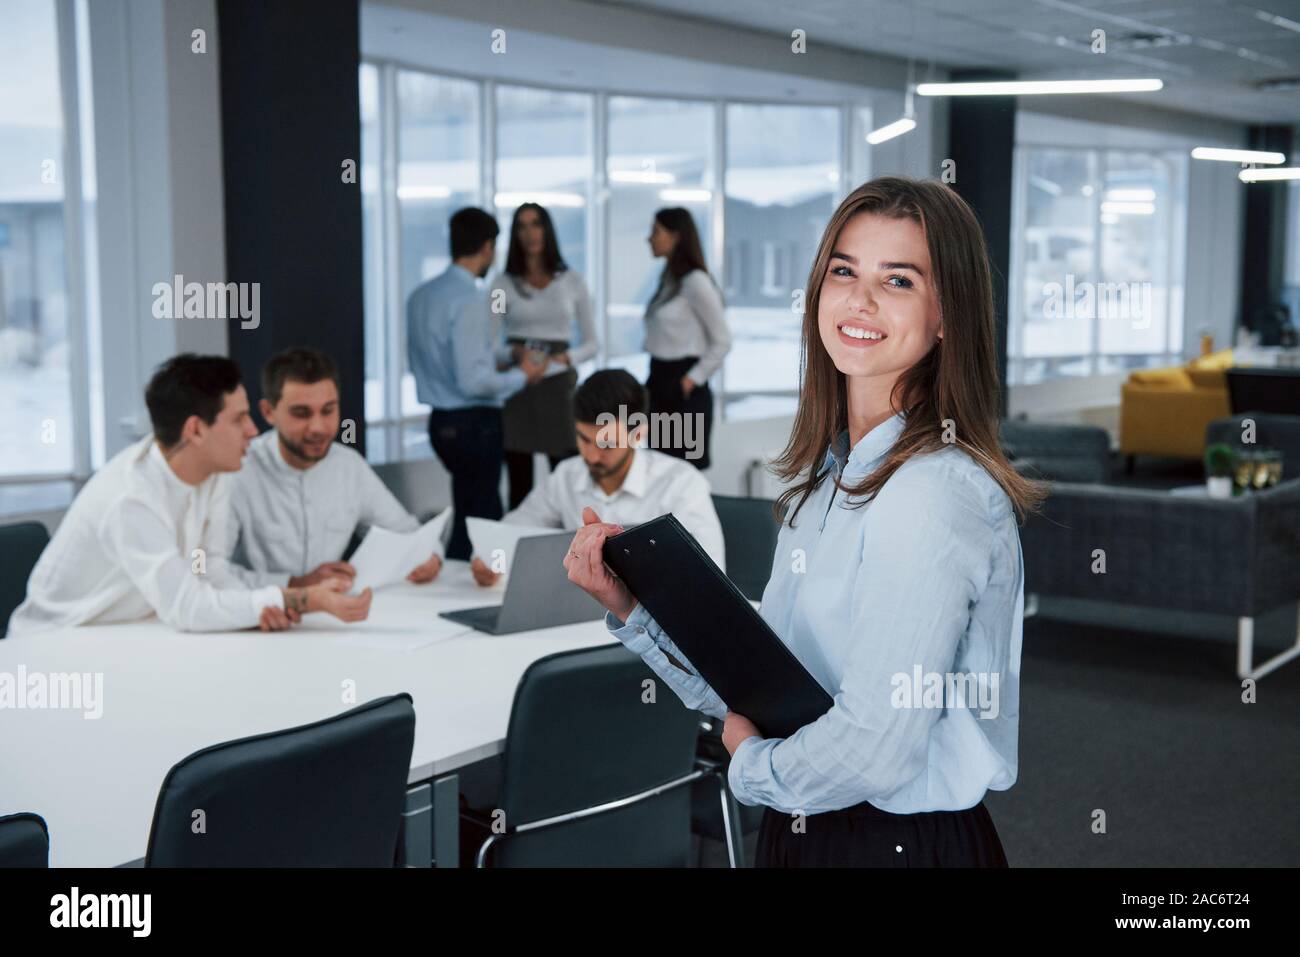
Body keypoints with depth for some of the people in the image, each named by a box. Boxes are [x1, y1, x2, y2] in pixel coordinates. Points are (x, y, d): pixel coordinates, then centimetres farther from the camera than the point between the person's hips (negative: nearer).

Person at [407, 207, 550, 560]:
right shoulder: (470, 301, -19)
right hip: (474, 423, -9)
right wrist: (522, 376, -8)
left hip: (441, 421, 9)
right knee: (478, 520, 2)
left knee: (468, 515, 19)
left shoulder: (421, 295, 8)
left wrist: (503, 356, 20)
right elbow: (474, 382, -23)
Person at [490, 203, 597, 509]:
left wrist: (565, 358, -10)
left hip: (559, 387, 0)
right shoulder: (503, 284, 4)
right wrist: (512, 353, -17)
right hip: (516, 389, 0)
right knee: (519, 486, 3)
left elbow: (590, 343, 9)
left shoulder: (572, 281, 6)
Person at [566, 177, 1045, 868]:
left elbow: (872, 753, -27)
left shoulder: (937, 494, -23)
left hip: (906, 842, -7)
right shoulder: (823, 476, 3)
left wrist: (751, 762, -9)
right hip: (797, 828, 7)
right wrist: (629, 606, -5)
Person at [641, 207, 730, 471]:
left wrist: (693, 379, -11)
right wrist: (653, 381, 10)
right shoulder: (668, 279, 14)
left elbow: (722, 341, -11)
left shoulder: (695, 281, -12)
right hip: (659, 384, 8)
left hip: (683, 392, -8)